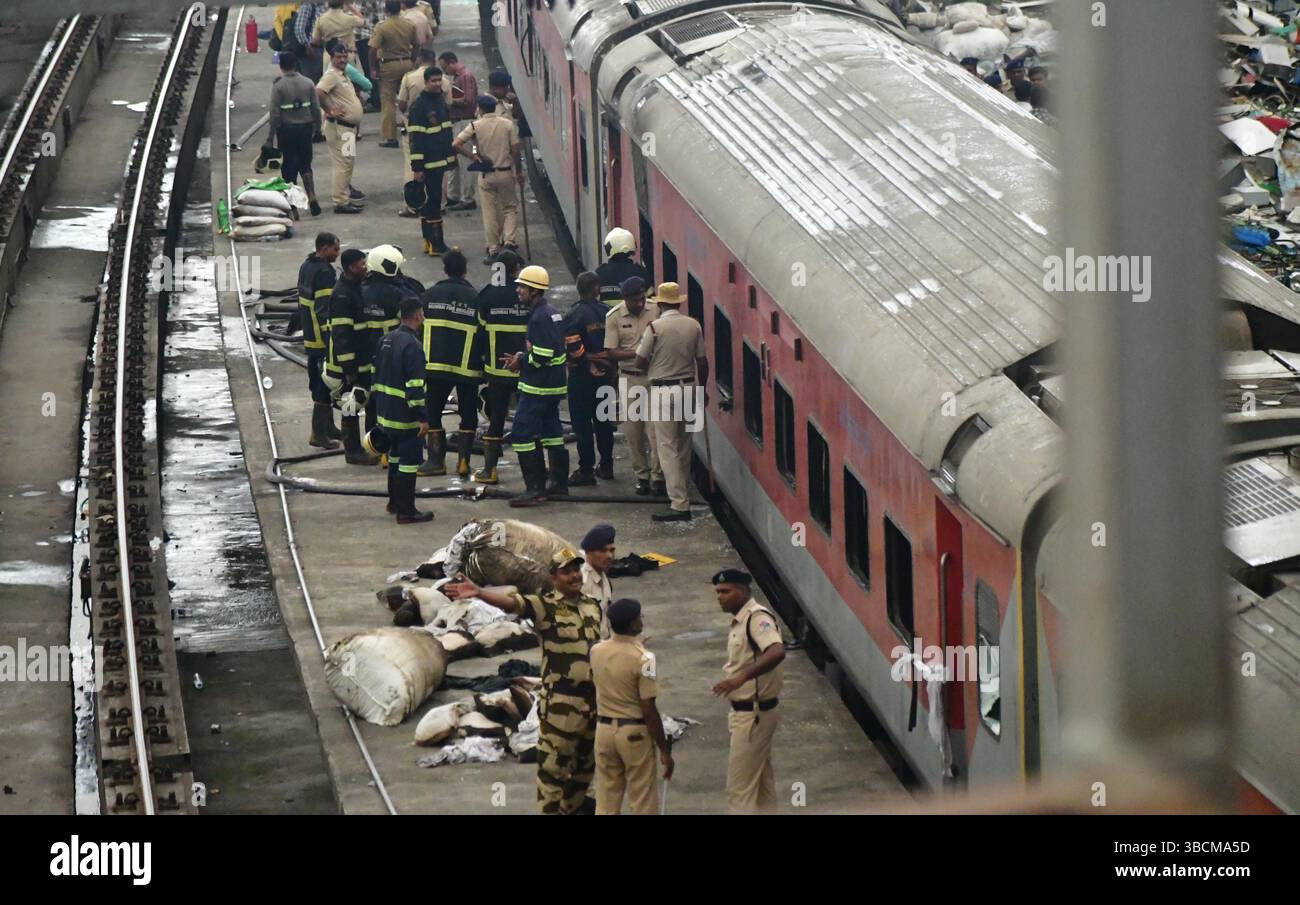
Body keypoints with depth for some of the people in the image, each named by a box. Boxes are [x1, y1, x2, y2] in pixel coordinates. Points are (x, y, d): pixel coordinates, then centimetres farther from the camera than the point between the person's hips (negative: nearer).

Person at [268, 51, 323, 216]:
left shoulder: (278, 85, -12)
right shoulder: (308, 83, -1)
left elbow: (275, 113, -13)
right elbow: (316, 108, 1)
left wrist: (272, 134, -5)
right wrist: (316, 127, 15)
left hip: (287, 129, -3)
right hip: (305, 127, 3)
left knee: (289, 167, 5)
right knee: (305, 165, 15)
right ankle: (312, 198, 0)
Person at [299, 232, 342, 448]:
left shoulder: (306, 267, 12)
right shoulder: (324, 272, -18)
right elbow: (325, 309, -23)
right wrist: (331, 339, -22)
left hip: (310, 338, 10)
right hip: (322, 340, -10)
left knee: (319, 384, 18)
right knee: (325, 387, -5)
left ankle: (327, 426, 28)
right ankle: (319, 434, -5)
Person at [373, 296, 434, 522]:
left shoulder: (386, 340, 8)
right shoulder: (411, 345, -20)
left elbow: (377, 375, 17)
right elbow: (414, 386, -23)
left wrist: (379, 405, 25)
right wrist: (422, 417, -20)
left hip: (386, 412, 9)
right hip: (405, 416, -9)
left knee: (396, 456, 23)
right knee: (409, 461, -3)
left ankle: (394, 501, 33)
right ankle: (405, 511, -1)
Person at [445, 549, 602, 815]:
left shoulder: (593, 606, 9)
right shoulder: (545, 606, -11)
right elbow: (511, 601, -28)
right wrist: (478, 592, -46)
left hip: (594, 698, 6)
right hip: (561, 702, -6)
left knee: (585, 764, 18)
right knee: (554, 766, -1)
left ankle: (573, 807, 33)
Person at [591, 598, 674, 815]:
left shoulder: (596, 652, -1)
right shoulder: (643, 658, -18)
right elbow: (649, 710, -17)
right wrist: (664, 750, -10)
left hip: (604, 729, 5)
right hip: (635, 732, -5)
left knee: (606, 804, 11)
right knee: (643, 804, 4)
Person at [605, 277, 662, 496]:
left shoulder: (656, 310, -3)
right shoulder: (614, 317, -3)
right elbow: (611, 352, -5)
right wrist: (637, 353, -19)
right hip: (629, 379, 1)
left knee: (655, 428, -6)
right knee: (633, 430, 5)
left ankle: (657, 476, 0)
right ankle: (641, 476, 15)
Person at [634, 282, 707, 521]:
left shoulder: (655, 327, -12)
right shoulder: (694, 326, 0)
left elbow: (640, 361, -8)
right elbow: (702, 362, 6)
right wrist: (702, 389, 19)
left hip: (663, 391, -5)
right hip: (688, 387, 5)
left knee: (667, 447, -4)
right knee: (683, 444, 21)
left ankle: (680, 504, -9)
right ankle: (684, 490, 34)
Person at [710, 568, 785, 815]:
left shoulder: (757, 618, -21)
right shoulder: (740, 620, 11)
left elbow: (777, 652, -39)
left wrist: (741, 677, -47)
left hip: (753, 714, -10)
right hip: (749, 711, 10)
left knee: (740, 788, -5)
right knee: (762, 783, 18)